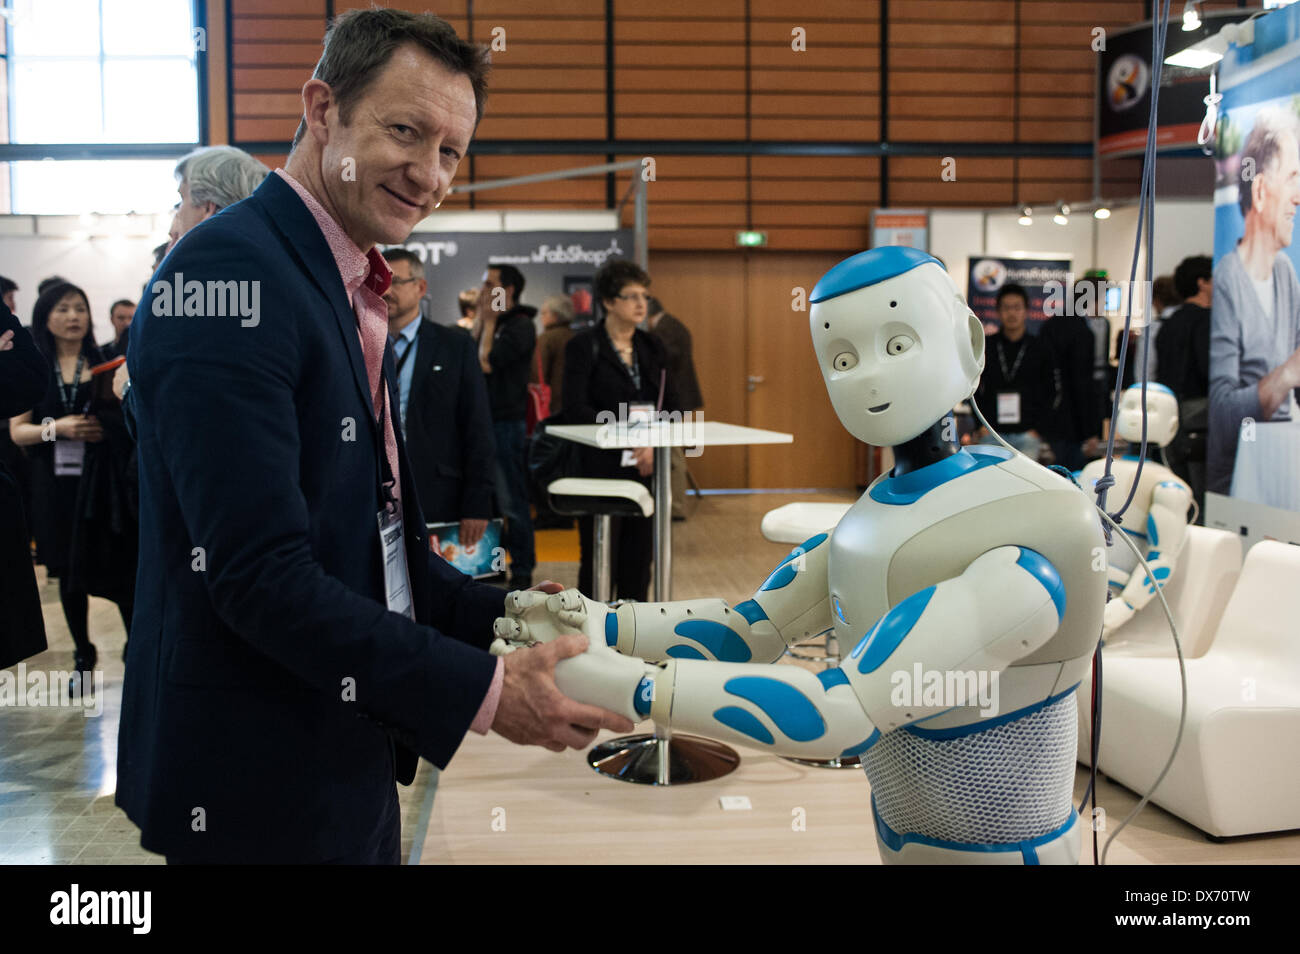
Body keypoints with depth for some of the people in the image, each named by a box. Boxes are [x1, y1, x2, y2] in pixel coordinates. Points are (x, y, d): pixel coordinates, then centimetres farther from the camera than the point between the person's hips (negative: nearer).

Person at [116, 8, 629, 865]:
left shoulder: (351, 295, 9)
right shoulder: (228, 277, -19)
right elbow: (261, 574, -24)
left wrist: (499, 615, 1)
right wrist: (482, 692, -21)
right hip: (259, 787, -8)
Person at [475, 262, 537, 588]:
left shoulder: (520, 325, -9)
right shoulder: (489, 323, 16)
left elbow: (486, 362, -18)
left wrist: (489, 321, -7)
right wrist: (481, 319, 5)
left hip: (507, 423, -8)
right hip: (481, 420, 8)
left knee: (511, 501, -3)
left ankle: (522, 572, 5)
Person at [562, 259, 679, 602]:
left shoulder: (651, 347, 13)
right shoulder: (584, 346, -4)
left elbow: (671, 406, 10)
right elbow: (575, 410, -13)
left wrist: (652, 442, -9)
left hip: (645, 469, 5)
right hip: (601, 469, -5)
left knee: (639, 559, 7)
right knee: (600, 562, -2)